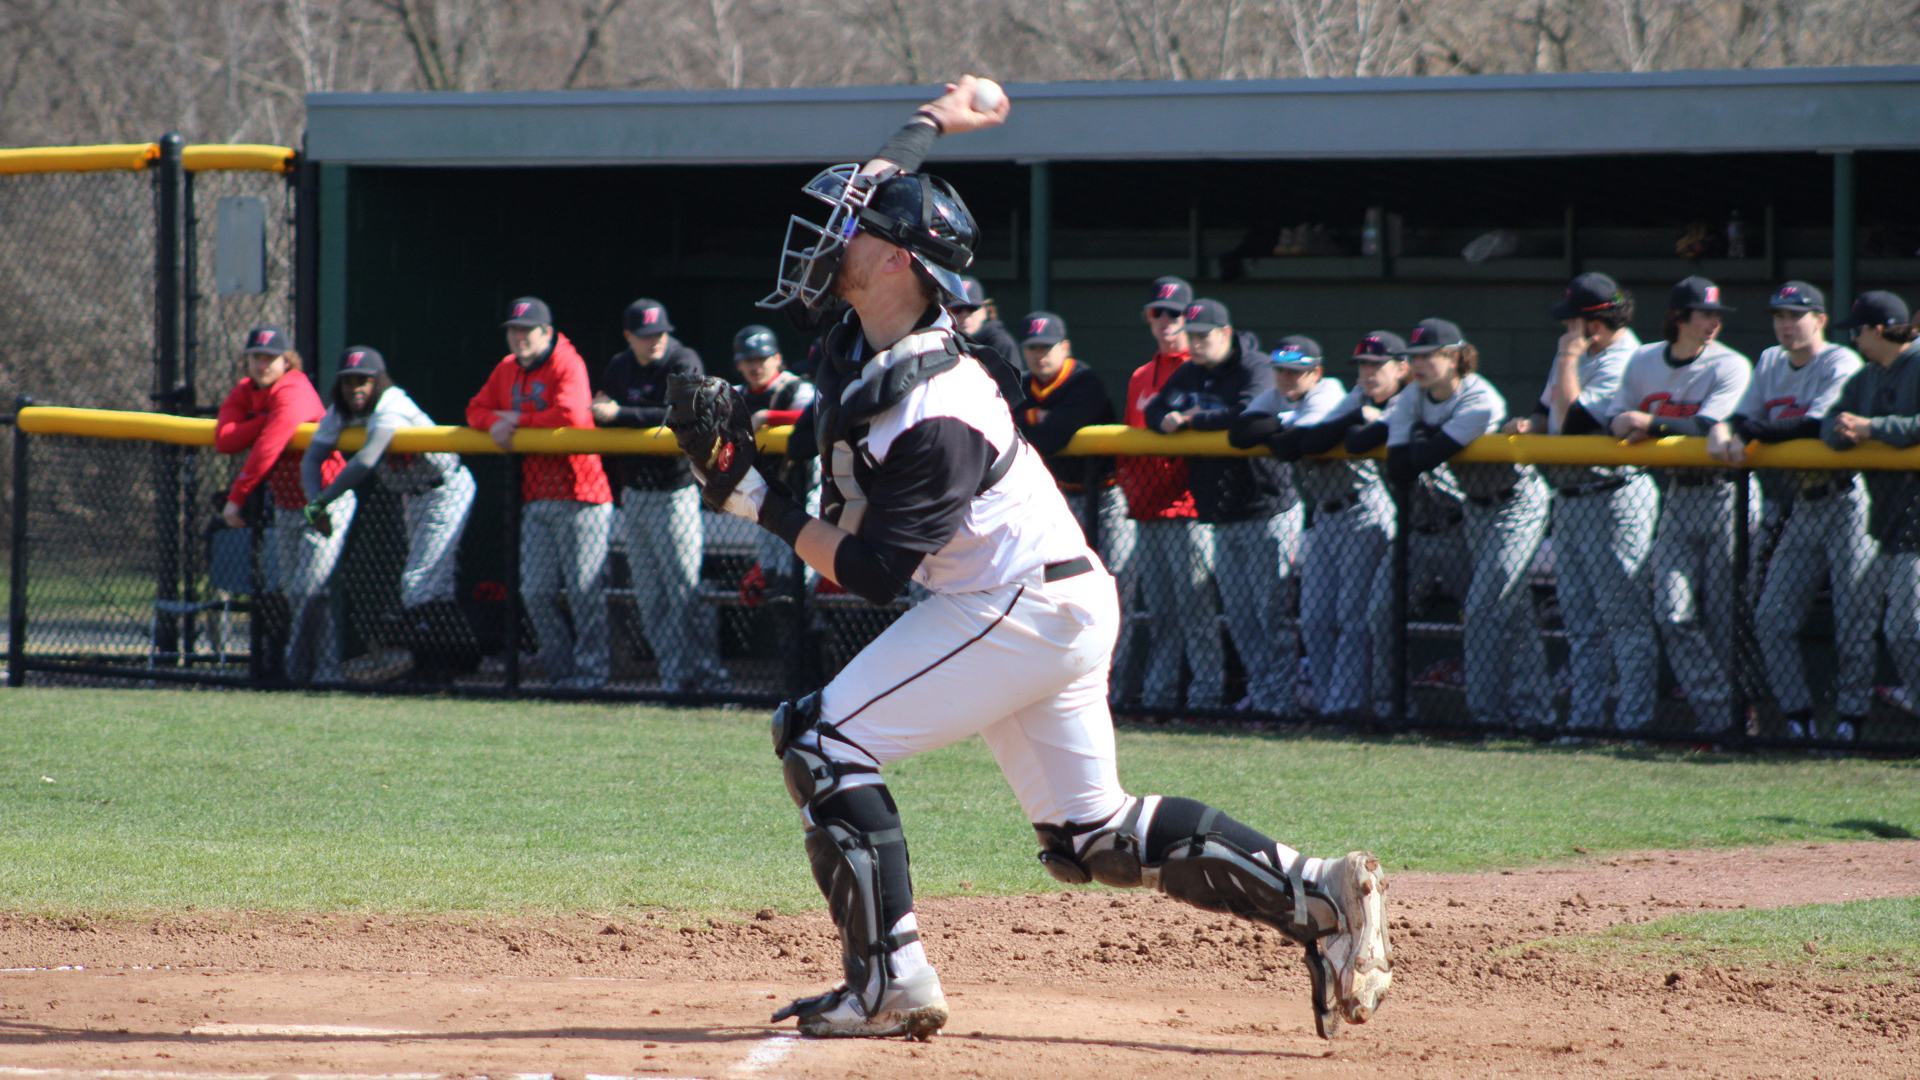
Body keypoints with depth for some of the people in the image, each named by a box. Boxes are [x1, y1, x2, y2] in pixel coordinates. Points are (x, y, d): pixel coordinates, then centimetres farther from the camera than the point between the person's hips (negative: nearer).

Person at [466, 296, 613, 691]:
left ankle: (590, 673, -2)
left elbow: (571, 415, -25)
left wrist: (519, 419, -11)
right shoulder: (507, 370, 14)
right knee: (536, 592, 6)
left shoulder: (567, 365, -10)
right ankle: (562, 673, 13)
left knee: (585, 591, -7)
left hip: (578, 498, -8)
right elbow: (477, 409, 20)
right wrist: (494, 424, -4)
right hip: (535, 501, 8)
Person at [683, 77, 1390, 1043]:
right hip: (1057, 611, 10)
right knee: (1091, 837, 13)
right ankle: (1322, 899, 7)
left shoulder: (935, 419, -26)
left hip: (1023, 614, -10)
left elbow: (870, 572, -25)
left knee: (825, 739, -10)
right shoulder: (868, 341, -1)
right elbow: (873, 194, 18)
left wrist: (749, 495, -24)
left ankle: (890, 981, -12)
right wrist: (933, 124, 31)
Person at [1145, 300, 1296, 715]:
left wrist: (1190, 421, -15)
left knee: (1272, 609, -8)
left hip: (1268, 511, -8)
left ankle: (1282, 693, -4)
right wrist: (1169, 421, -14)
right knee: (1238, 612, 9)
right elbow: (1155, 413, 11)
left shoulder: (1256, 369, -10)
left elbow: (1249, 416, -25)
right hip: (1222, 517, 8)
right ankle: (1260, 690, 16)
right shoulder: (1188, 374, 13)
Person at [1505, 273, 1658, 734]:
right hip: (1569, 500, 10)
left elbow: (1573, 422, -23)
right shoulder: (1580, 354, 13)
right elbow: (1551, 410, 22)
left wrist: (1567, 360, -15)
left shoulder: (1622, 363, -16)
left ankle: (1633, 720, -7)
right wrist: (1529, 425, 0)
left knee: (1626, 615, -7)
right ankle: (1583, 718, 16)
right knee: (1580, 619, 12)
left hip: (1614, 501, -10)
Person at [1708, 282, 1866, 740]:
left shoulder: (1841, 363, -10)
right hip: (1802, 507, 8)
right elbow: (1741, 418, 9)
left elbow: (1817, 426, -21)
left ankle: (1851, 718, 2)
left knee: (1852, 618, -6)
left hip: (1846, 501, -8)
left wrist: (1748, 433, -18)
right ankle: (1798, 719, 9)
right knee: (1772, 617, 2)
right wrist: (1721, 431, -14)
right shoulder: (1770, 364, 14)